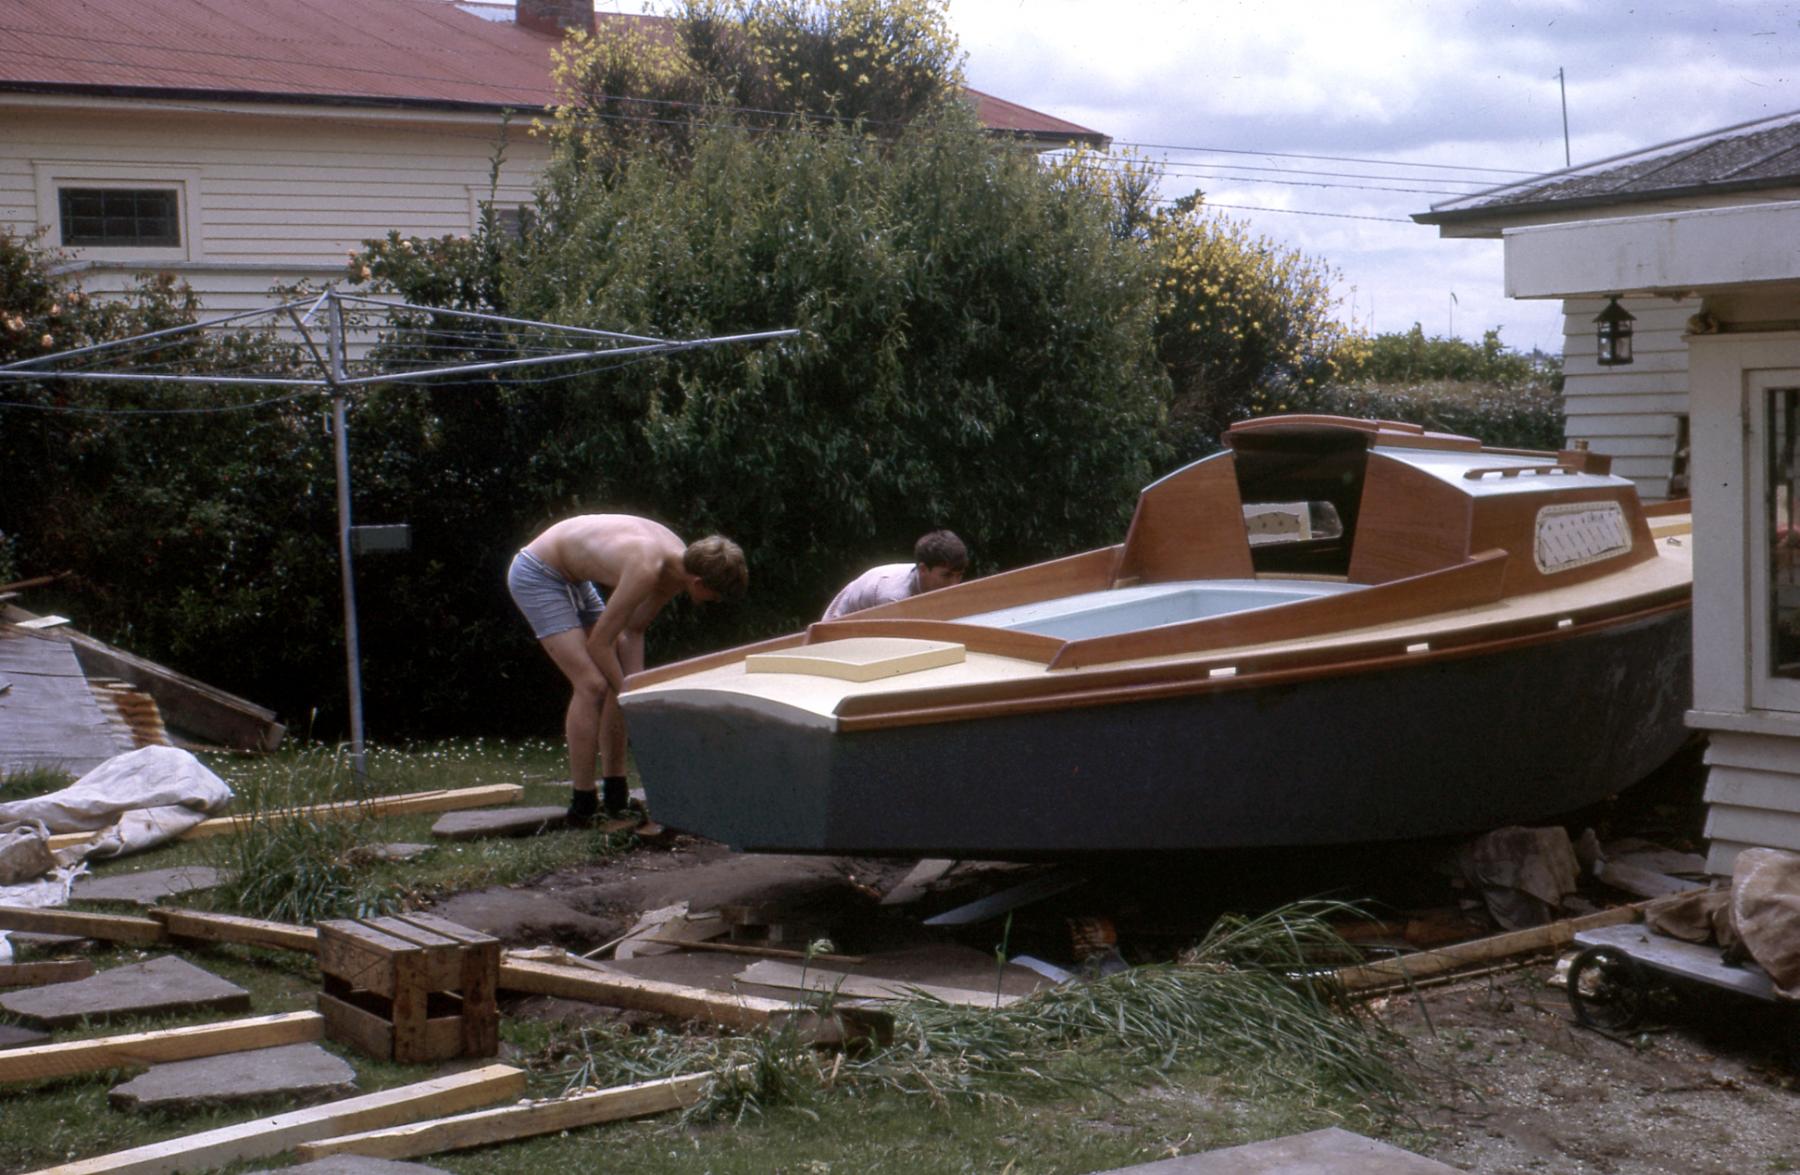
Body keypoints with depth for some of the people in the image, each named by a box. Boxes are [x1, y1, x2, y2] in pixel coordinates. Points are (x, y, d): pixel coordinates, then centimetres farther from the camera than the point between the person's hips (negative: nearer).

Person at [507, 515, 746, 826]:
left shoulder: (679, 560, -6)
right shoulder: (647, 569, -33)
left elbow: (632, 631, 4)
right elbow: (599, 642, -24)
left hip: (572, 578, 10)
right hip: (535, 575, -10)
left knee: (618, 678, 8)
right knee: (592, 684, -16)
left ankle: (615, 797, 15)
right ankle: (582, 808, -8)